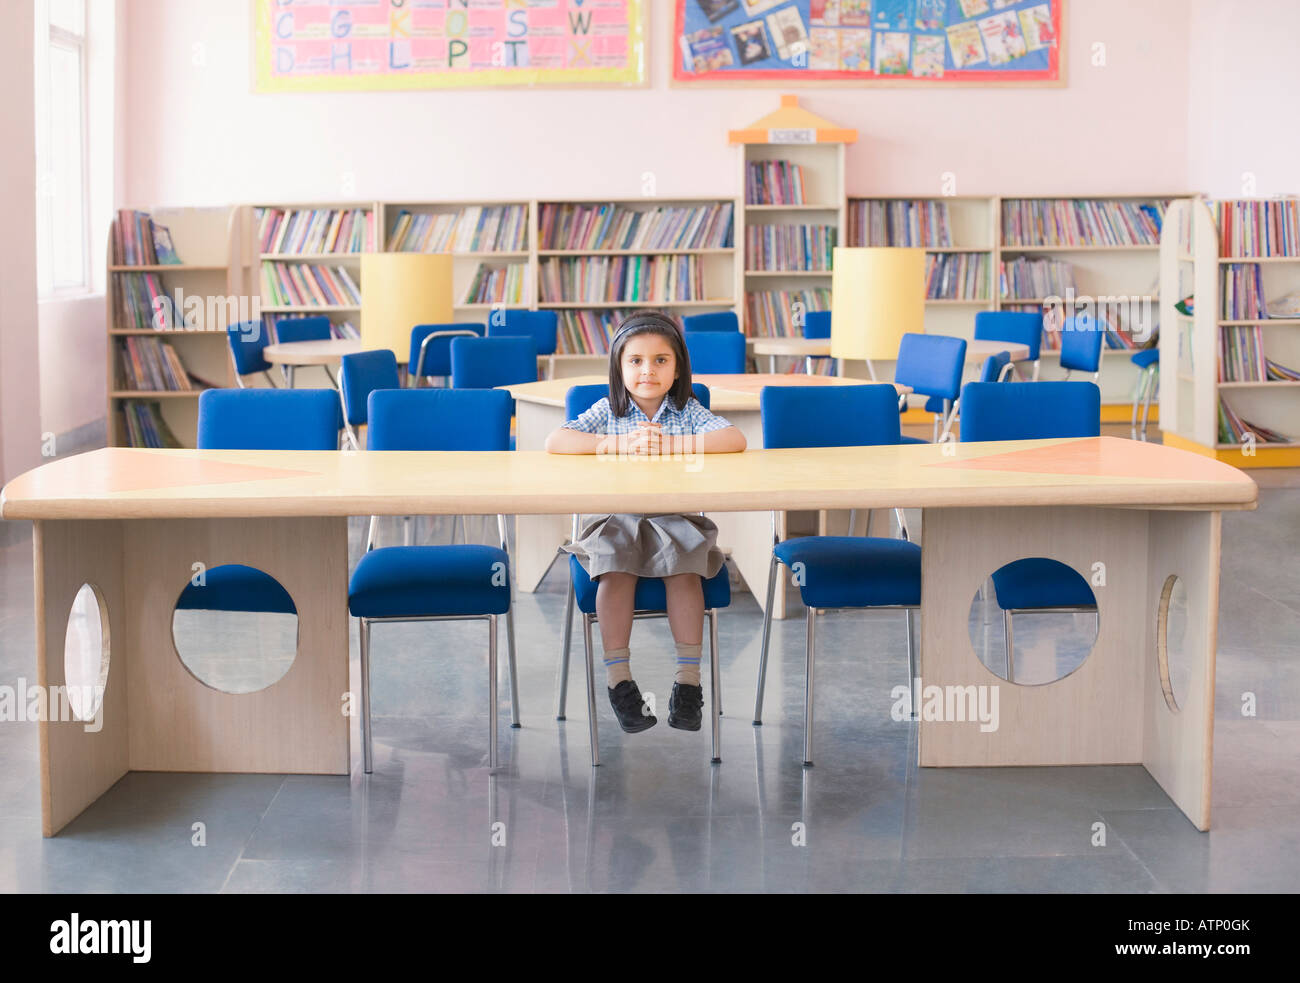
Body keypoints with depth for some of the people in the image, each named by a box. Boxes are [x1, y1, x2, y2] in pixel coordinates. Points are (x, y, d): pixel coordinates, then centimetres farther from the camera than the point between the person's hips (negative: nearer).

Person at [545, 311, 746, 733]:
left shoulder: (688, 411, 6)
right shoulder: (608, 411, 7)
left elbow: (736, 440, -12)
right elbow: (555, 442, -8)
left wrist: (670, 444, -19)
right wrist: (619, 443, -18)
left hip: (677, 520, 0)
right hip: (617, 520, 0)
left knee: (685, 571, -28)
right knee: (615, 571, -28)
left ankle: (688, 679, -20)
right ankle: (618, 678, -21)